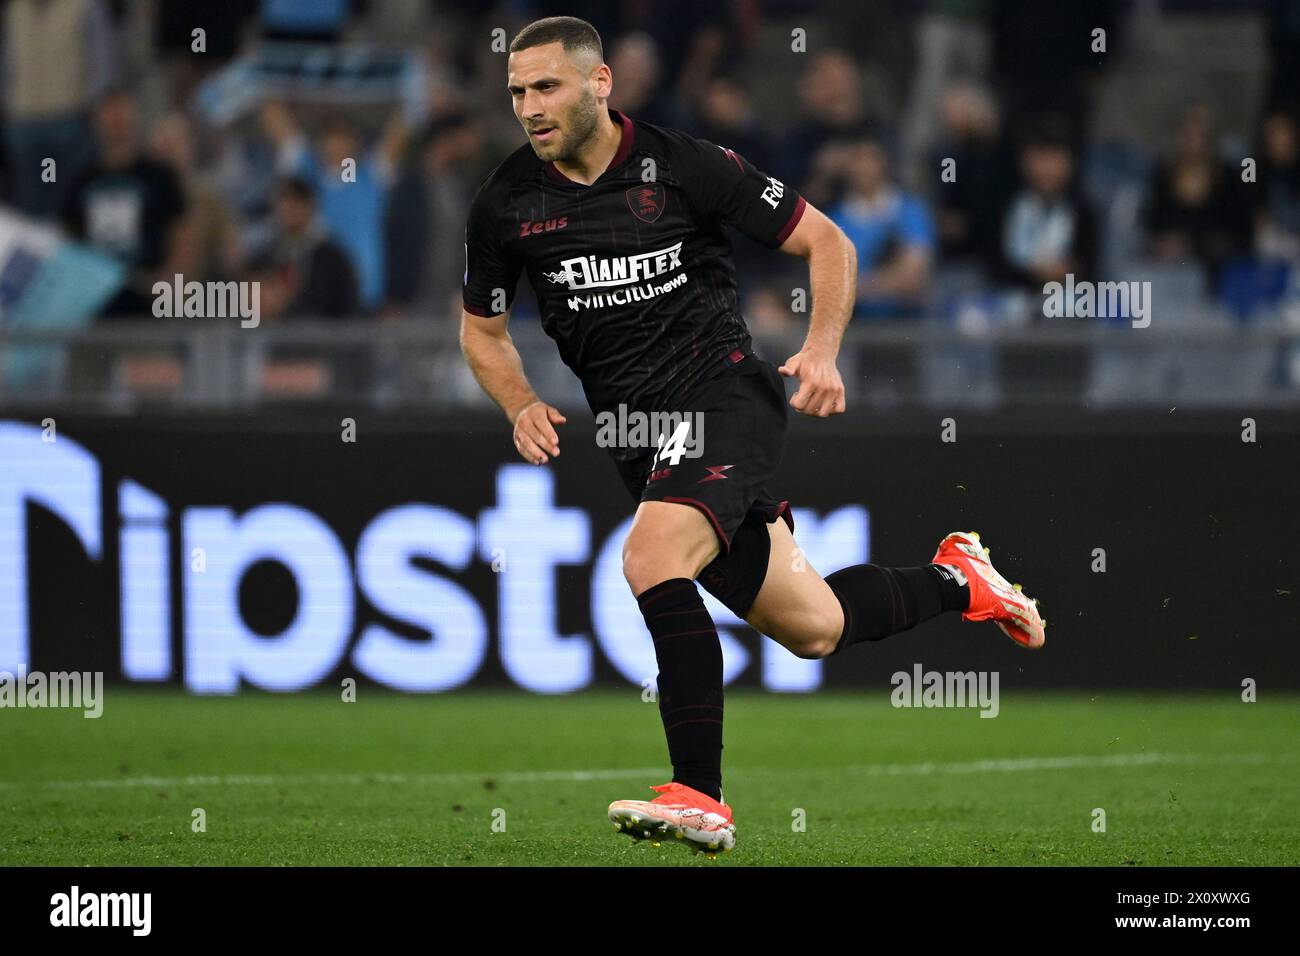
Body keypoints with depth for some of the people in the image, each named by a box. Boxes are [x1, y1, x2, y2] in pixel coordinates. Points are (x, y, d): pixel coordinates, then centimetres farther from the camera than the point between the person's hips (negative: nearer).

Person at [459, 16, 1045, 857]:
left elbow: (827, 243, -1)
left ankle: (700, 798, -29)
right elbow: (482, 331, 17)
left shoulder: (683, 165, -9)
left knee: (653, 560, -31)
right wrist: (523, 407, -2)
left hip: (726, 390, -5)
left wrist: (823, 352, -16)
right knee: (811, 628, 8)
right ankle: (956, 580, 38)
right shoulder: (507, 203, 2)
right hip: (638, 434, 5)